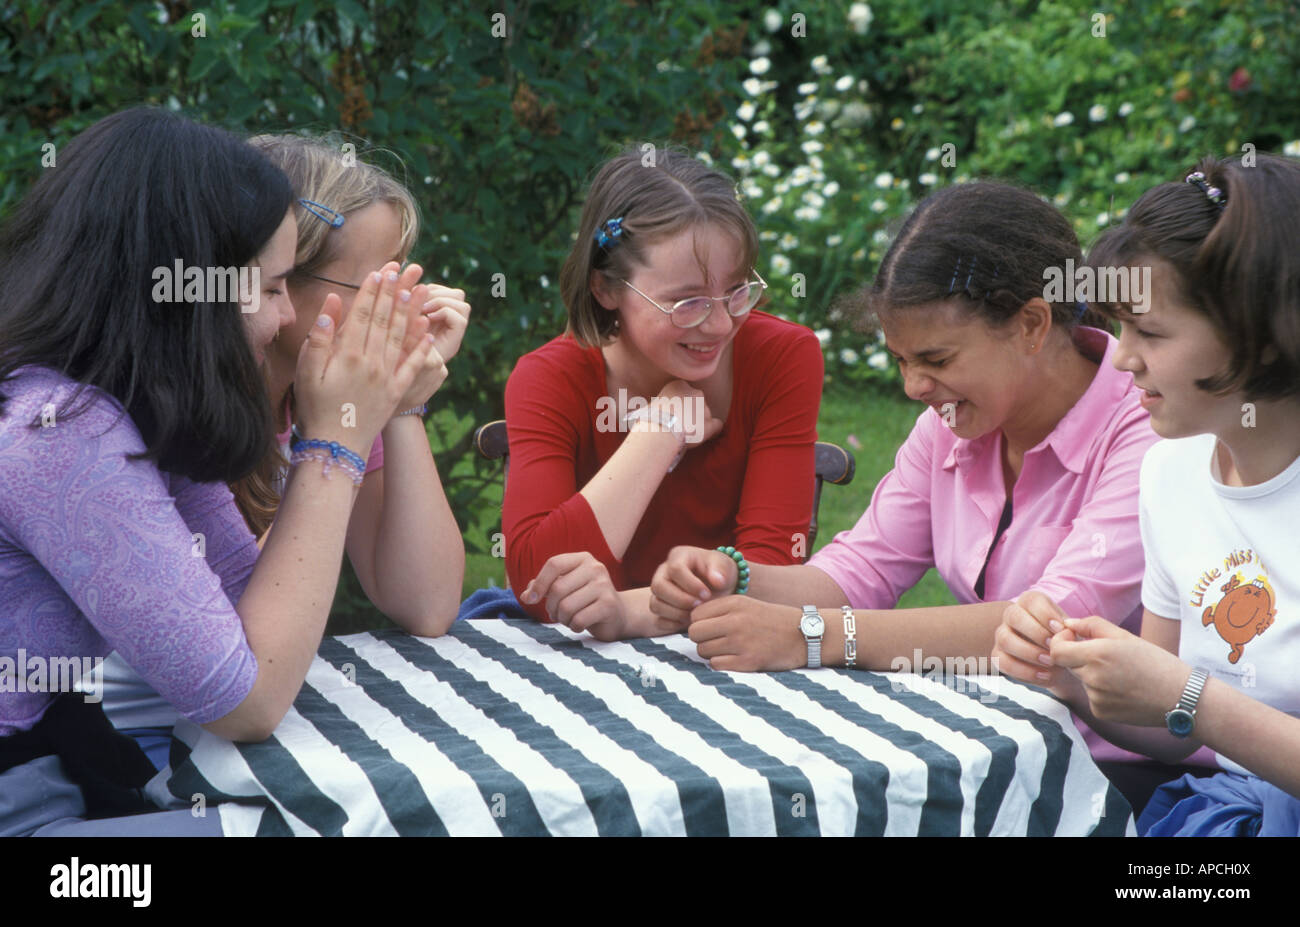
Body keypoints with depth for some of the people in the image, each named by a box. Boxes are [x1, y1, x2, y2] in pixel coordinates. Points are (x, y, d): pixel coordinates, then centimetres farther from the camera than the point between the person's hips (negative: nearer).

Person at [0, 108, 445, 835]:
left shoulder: (147, 412, 2)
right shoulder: (66, 435, -25)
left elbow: (256, 601, 3)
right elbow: (249, 702, -20)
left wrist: (371, 415, -3)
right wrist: (334, 442, -15)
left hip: (66, 767, 8)